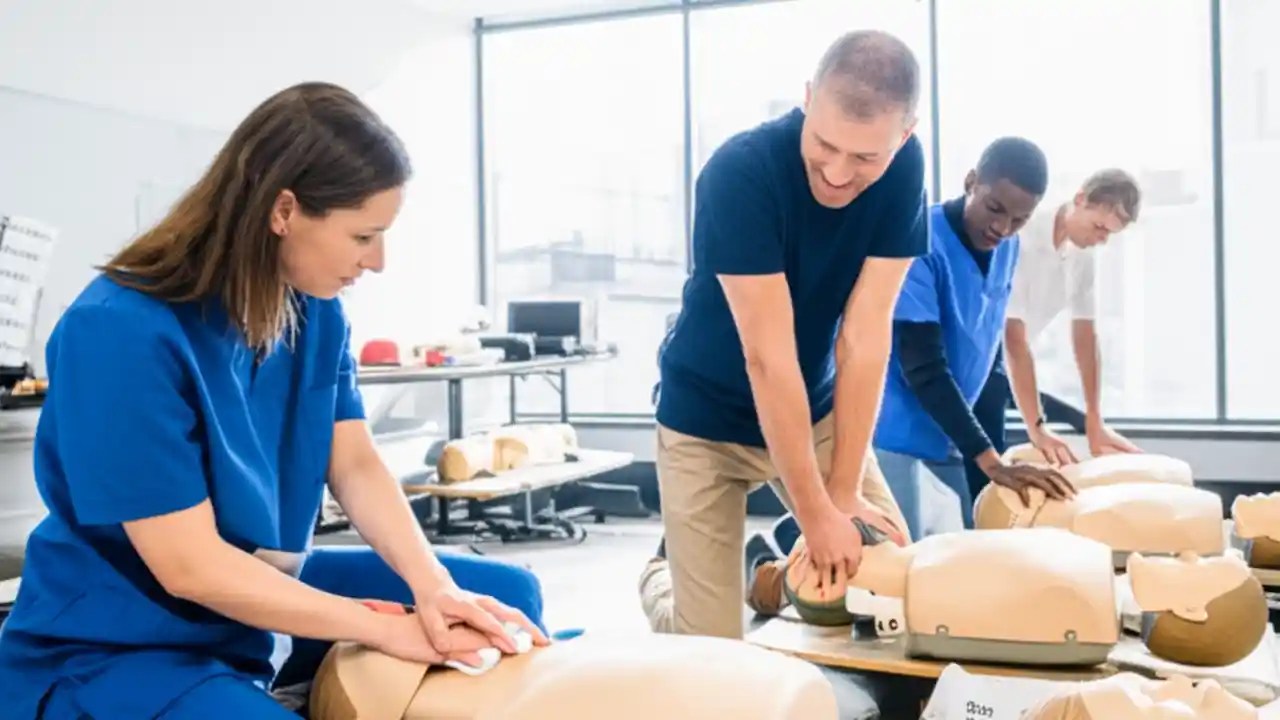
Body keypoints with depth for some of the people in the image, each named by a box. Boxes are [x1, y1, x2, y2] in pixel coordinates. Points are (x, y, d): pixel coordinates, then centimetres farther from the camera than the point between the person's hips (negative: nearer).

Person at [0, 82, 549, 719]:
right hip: (115, 648, -7)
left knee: (506, 594, 4)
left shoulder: (315, 308, -2)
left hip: (268, 597, 8)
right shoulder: (119, 332, -26)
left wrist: (432, 586, -20)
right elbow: (190, 566, -25)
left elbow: (355, 466, -3)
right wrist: (386, 627, -22)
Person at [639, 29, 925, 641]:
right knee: (711, 640, -4)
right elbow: (767, 356, -29)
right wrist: (818, 514, -26)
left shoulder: (905, 168, -17)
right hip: (708, 416, -4)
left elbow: (864, 336, -18)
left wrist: (845, 489, -19)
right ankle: (661, 577, 29)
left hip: (817, 408, 4)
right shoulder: (740, 171, -30)